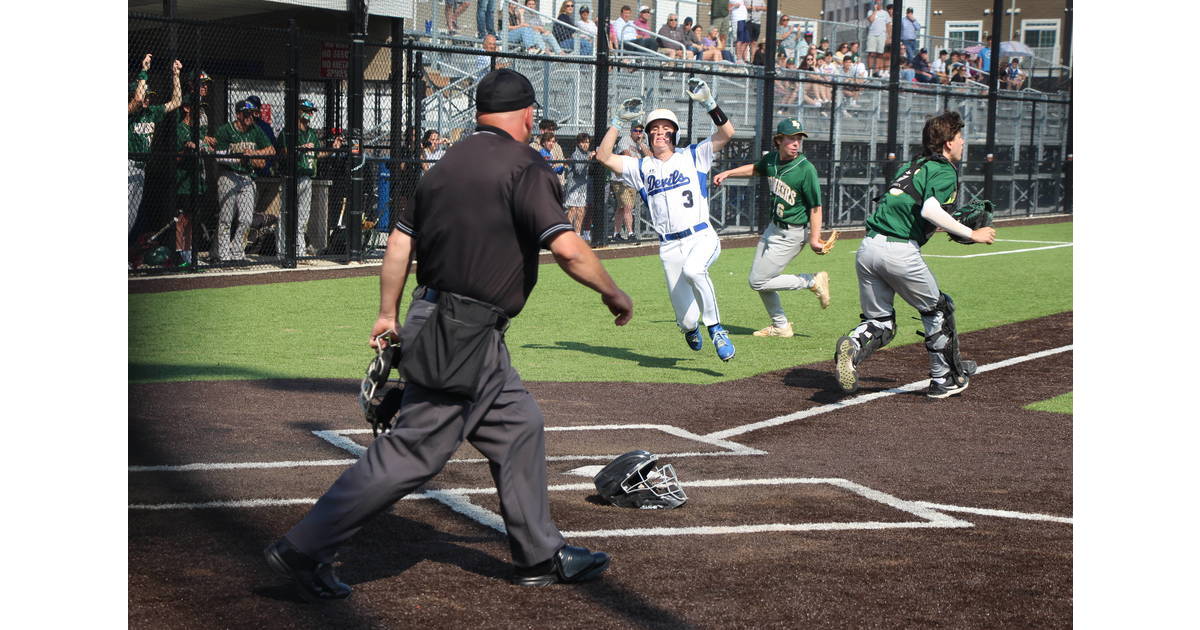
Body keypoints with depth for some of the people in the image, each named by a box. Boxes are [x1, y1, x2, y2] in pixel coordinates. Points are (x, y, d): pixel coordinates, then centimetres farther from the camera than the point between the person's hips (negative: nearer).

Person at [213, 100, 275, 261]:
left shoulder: (256, 130, 10)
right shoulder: (225, 130, -4)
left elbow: (271, 150, 6)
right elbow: (219, 157, -9)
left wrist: (253, 153, -9)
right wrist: (240, 158, -20)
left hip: (247, 178, 4)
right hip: (228, 177, -4)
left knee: (246, 220, -1)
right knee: (226, 219, -3)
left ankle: (237, 253, 12)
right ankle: (223, 255, 1)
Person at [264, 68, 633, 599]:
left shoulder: (447, 163, 12)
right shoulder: (524, 166, -12)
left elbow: (400, 240, 14)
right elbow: (566, 247, -21)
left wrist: (388, 315, 21)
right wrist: (614, 295, -6)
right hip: (465, 337, -9)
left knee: (520, 426, 17)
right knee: (411, 453, -5)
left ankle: (540, 556, 24)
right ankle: (303, 550, -2)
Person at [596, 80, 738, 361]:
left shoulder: (692, 156, 9)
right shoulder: (641, 167, 13)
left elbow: (727, 133, -1)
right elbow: (604, 156, 3)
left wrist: (708, 102, -11)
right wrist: (618, 121, -2)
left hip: (702, 237, -2)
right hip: (669, 247, 2)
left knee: (693, 270, -39)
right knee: (687, 320, -2)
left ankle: (715, 328, -18)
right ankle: (691, 328, 38)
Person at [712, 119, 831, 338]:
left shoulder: (806, 170, -22)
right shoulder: (772, 159, -2)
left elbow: (816, 207, -20)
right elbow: (755, 168, 22)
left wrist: (814, 239, -28)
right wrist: (727, 173, 14)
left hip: (790, 235, -8)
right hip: (773, 228, 8)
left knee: (759, 282, -6)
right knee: (757, 279, 15)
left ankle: (813, 281, 5)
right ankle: (781, 326, 30)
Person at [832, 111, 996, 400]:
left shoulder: (909, 166, 23)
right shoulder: (945, 171, -1)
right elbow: (930, 210, -18)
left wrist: (950, 224, 27)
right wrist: (971, 234, -10)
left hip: (867, 247, 6)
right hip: (900, 253, -6)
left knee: (880, 322, 13)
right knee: (937, 310, 16)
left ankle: (853, 346, -19)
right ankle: (944, 380, 22)